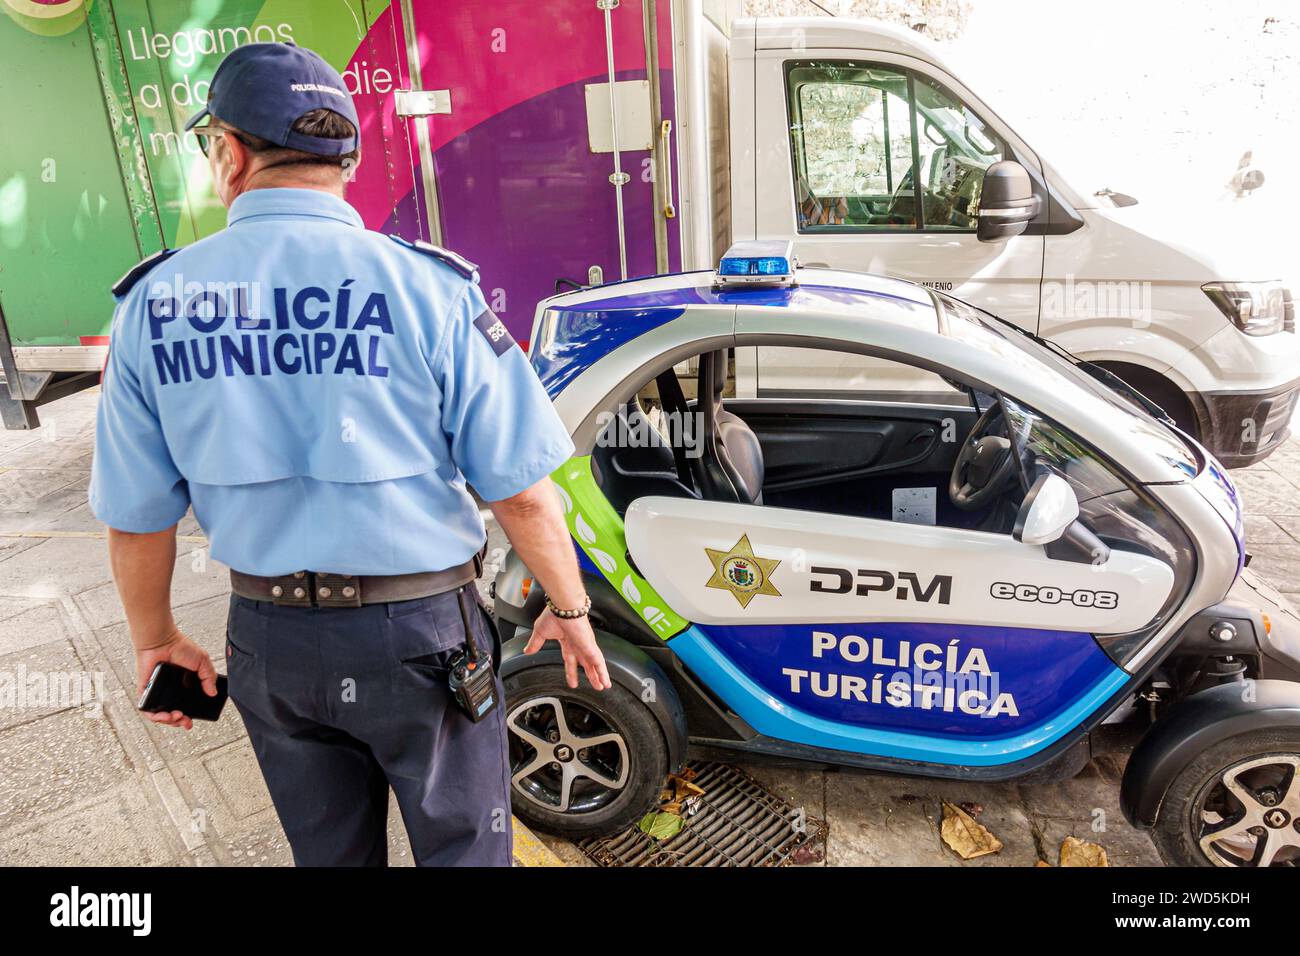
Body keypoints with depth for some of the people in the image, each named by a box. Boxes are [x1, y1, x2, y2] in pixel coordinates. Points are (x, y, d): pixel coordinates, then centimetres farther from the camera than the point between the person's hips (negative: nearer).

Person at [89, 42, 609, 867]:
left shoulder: (154, 304, -6)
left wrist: (156, 638, 17)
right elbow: (521, 490, -16)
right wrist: (570, 611, 0)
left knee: (329, 851, 26)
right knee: (463, 847, 19)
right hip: (420, 633, -3)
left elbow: (135, 514, 1)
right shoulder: (426, 288, -17)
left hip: (269, 641, 4)